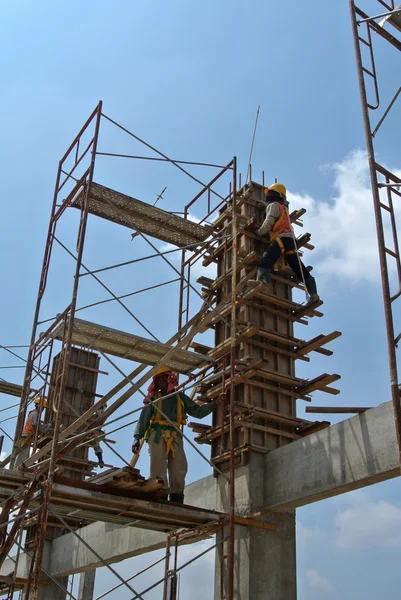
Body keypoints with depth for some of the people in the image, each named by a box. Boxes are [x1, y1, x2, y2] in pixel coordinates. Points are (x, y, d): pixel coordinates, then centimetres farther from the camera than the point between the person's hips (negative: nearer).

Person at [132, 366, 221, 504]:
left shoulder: (181, 397, 22)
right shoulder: (154, 398, 16)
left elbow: (198, 412, 17)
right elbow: (143, 419, 6)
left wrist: (214, 404, 5)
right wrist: (137, 437, -8)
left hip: (175, 436, 2)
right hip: (158, 434, -2)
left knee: (179, 469, -9)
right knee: (159, 469, -12)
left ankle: (176, 500, -8)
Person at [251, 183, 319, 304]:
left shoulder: (273, 205, 4)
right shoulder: (283, 208, 33)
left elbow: (268, 222, -8)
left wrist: (259, 232, 3)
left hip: (281, 238, -9)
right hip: (290, 239, 9)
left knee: (266, 260, -26)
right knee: (300, 268, 7)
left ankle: (261, 280, -52)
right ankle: (313, 293, 0)